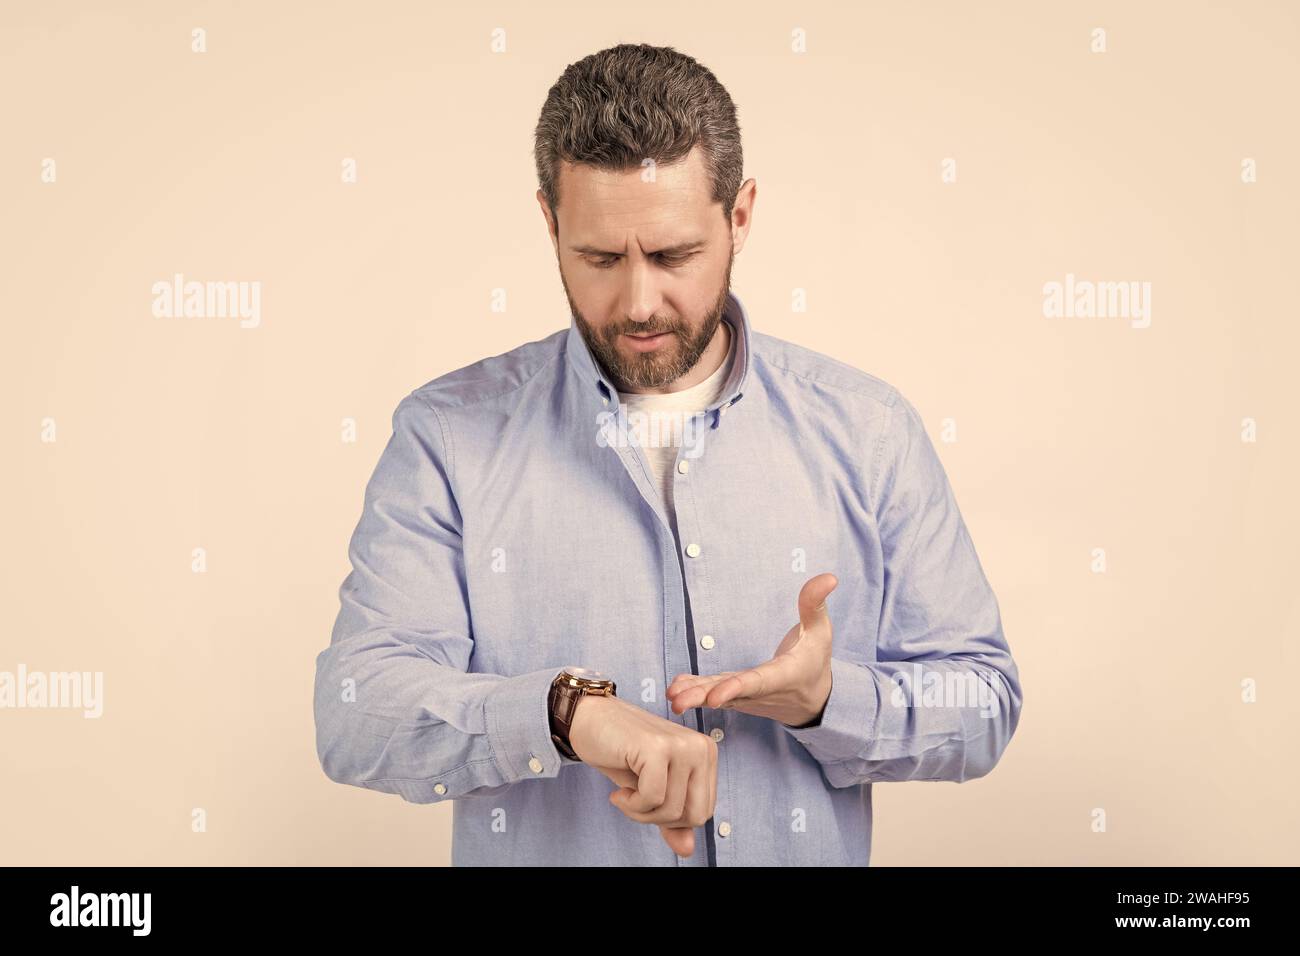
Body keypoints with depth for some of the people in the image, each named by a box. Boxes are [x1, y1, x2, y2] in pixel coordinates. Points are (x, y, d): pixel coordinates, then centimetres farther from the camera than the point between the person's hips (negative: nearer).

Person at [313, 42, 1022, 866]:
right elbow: (355, 711, -14)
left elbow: (982, 704, 0)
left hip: (814, 849, 1)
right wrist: (569, 709, -29)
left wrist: (829, 700, -18)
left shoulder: (868, 432, -1)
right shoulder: (449, 436, -6)